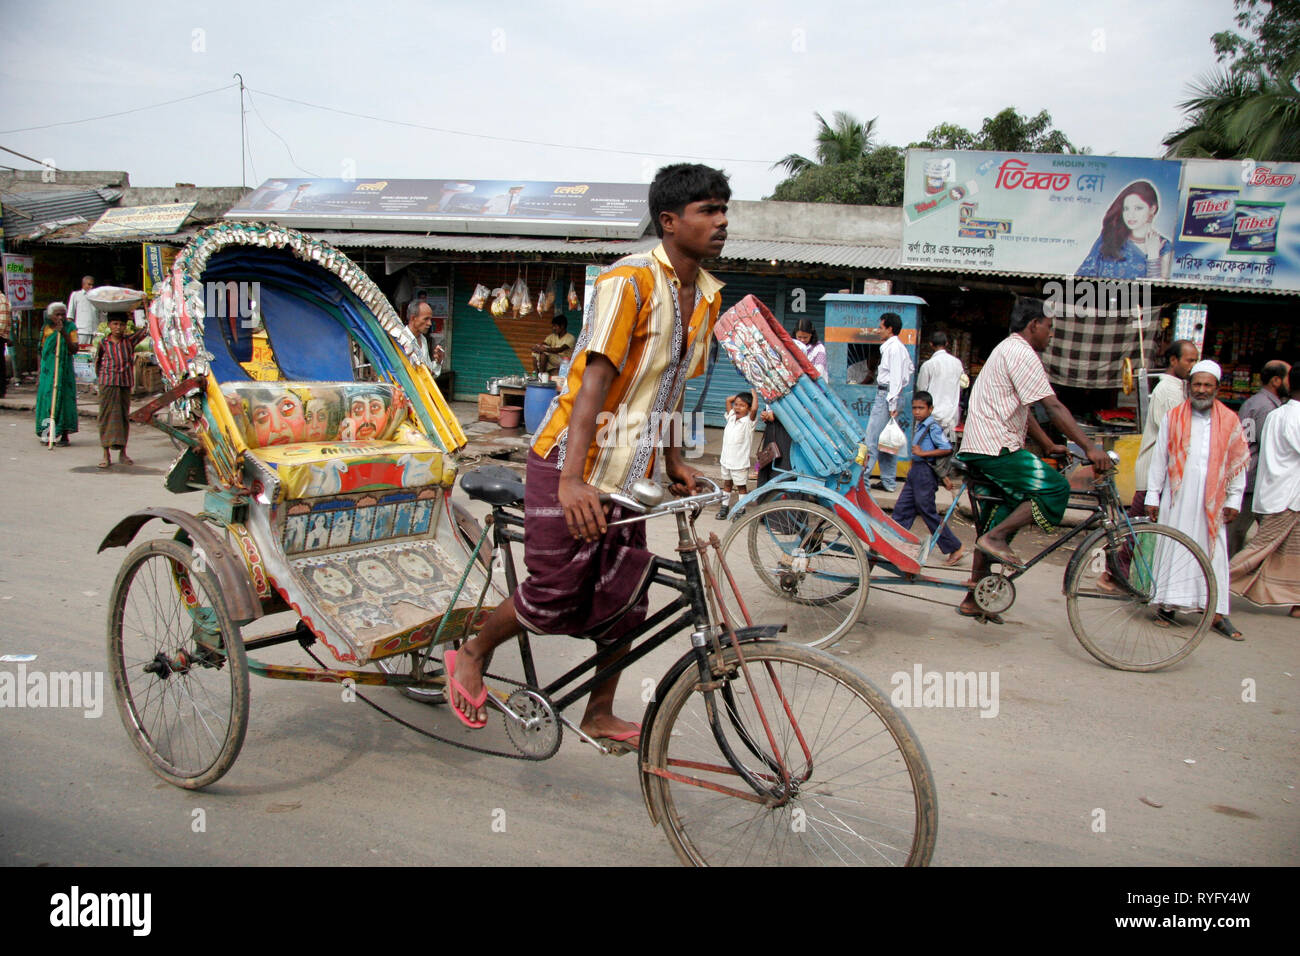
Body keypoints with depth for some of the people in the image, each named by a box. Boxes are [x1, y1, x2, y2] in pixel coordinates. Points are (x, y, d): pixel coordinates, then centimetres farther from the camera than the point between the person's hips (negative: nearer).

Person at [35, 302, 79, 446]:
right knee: (46, 398, 1)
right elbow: (42, 352, 11)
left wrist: (64, 333, -23)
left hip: (64, 371, -2)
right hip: (48, 370, 2)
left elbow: (74, 349, -13)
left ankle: (64, 435, 3)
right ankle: (47, 431, 14)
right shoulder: (46, 329, 5)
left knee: (64, 399, -3)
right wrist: (39, 374, 9)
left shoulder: (70, 328, -1)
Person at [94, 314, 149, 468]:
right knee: (107, 415, 0)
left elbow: (145, 331, -3)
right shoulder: (104, 343, 0)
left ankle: (123, 453, 17)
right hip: (107, 384, -1)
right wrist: (101, 377, 11)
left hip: (125, 383, 2)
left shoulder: (130, 340, 3)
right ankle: (106, 454, 5)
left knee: (124, 416, 7)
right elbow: (97, 362, 12)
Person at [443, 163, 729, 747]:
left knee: (623, 600, 9)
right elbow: (596, 378, -27)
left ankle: (600, 715, 28)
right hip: (573, 465, -7)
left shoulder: (707, 297, 8)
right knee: (557, 597, -4)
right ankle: (472, 656, 24)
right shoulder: (630, 281, -18)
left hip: (628, 472, 8)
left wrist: (674, 461, 12)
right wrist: (572, 480, -35)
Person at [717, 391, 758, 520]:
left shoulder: (748, 421, -14)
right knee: (727, 483, 18)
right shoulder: (732, 417, 3)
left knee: (741, 485, 7)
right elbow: (728, 399, 12)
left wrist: (753, 394, -19)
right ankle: (725, 507, 29)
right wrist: (740, 395, 5)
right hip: (726, 459, 6)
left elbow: (754, 409, -33)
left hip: (740, 462, -6)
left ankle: (741, 509, 19)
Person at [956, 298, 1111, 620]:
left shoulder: (1008, 350, 23)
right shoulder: (1022, 353, -10)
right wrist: (1090, 447, -18)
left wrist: (1050, 446, 23)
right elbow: (1053, 407, -17)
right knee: (1055, 488, -13)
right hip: (995, 448, -11)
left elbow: (1022, 412, 26)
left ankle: (975, 599, 17)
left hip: (978, 449, 11)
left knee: (996, 526, 13)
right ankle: (996, 537, -11)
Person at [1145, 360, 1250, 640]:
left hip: (1212, 501, 1)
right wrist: (1152, 496, 5)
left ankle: (1217, 612, 5)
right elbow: (1159, 459, 7)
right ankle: (1167, 606, 10)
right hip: (1177, 498, 0)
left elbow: (1238, 463, 10)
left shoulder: (1230, 421, 7)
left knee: (1214, 552, 0)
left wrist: (1234, 500, 7)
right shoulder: (1173, 418, 5)